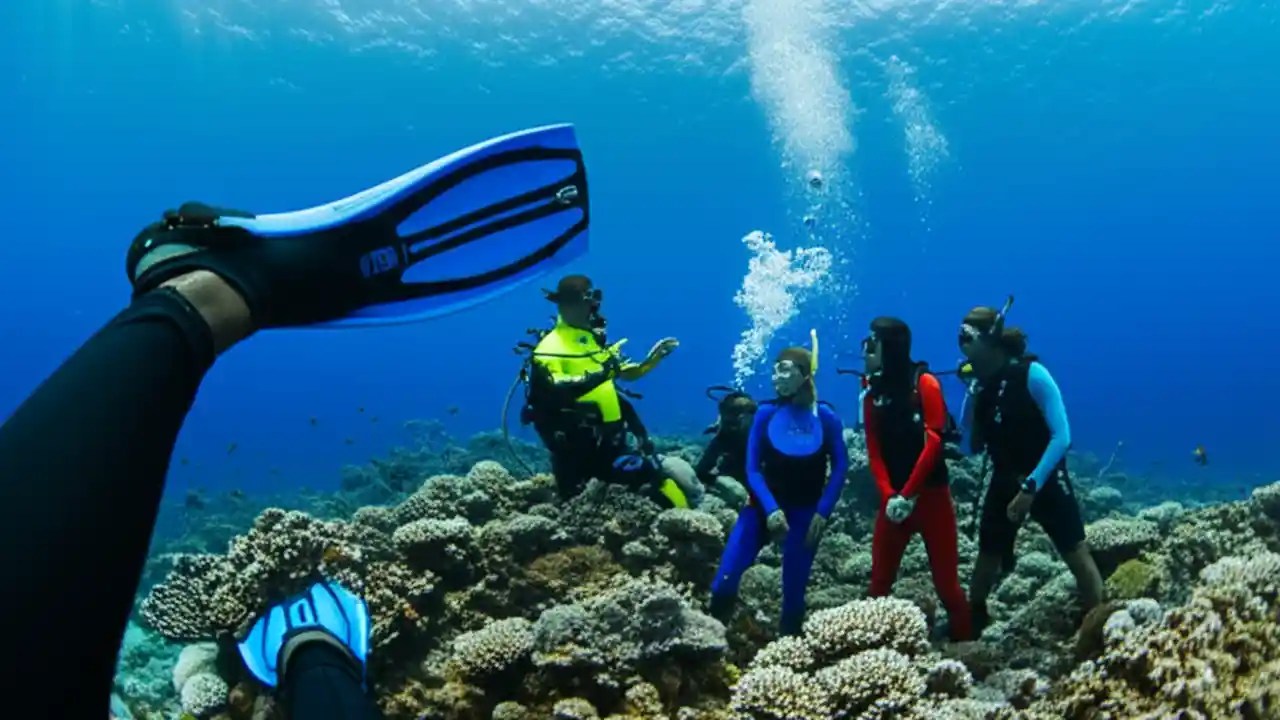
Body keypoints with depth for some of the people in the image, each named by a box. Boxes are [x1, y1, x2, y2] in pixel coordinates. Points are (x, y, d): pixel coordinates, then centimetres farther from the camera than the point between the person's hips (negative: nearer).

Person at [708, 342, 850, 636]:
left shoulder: (825, 417, -5)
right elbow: (752, 469, -6)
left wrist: (823, 512, -10)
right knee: (724, 581, -11)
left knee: (793, 591, 5)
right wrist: (770, 509, -19)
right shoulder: (766, 413, -5)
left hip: (805, 513, 0)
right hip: (763, 507, 0)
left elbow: (840, 468, 0)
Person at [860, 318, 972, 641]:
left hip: (931, 494, -4)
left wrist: (908, 494, -16)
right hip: (893, 499, 4)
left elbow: (933, 443, -12)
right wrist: (889, 495, -11)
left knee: (945, 580, 0)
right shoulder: (872, 392, 6)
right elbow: (874, 451, 3)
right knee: (879, 581, 6)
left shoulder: (924, 383, -6)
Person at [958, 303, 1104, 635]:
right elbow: (973, 445, 3)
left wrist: (1031, 486, -25)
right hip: (1004, 483, 5)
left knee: (1078, 557, -2)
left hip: (1045, 479, -5)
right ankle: (970, 628, 30)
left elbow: (1061, 437, -20)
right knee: (987, 560, 13)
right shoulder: (980, 384, -2)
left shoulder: (1031, 374, -18)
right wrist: (972, 394, -9)